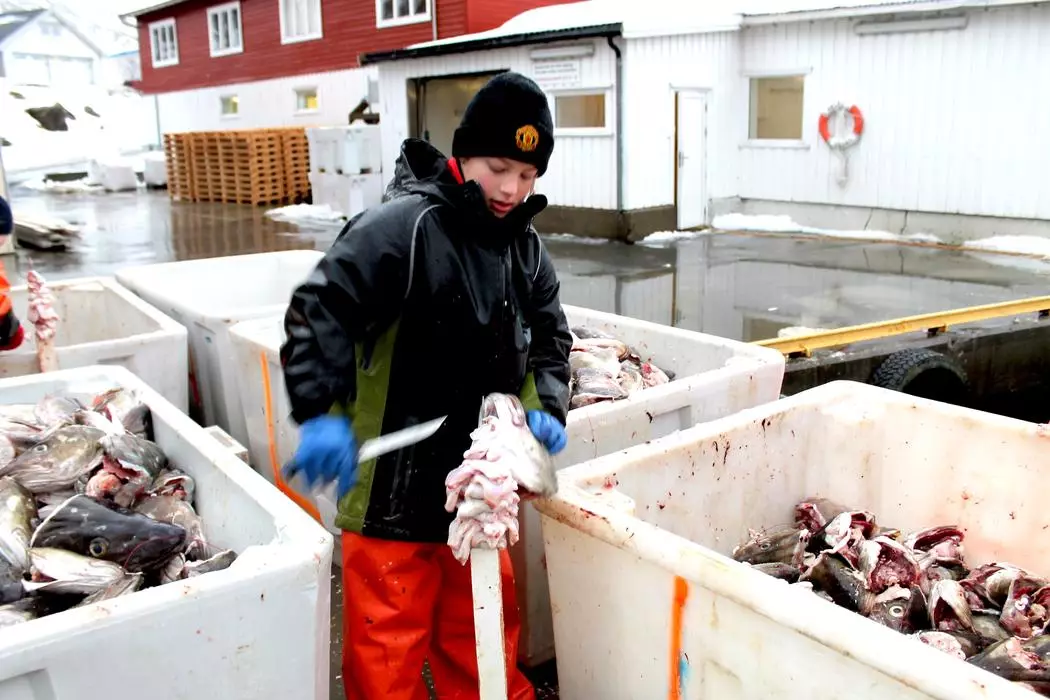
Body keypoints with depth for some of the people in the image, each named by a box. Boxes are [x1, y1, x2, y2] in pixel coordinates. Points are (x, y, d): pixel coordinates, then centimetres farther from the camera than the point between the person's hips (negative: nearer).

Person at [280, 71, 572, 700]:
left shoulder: (524, 246, 5)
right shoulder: (404, 227, -18)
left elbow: (549, 337, 13)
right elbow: (319, 309, -22)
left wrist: (547, 407, -3)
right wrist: (322, 412, -31)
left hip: (478, 477, 7)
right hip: (393, 482, -6)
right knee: (390, 632, 7)